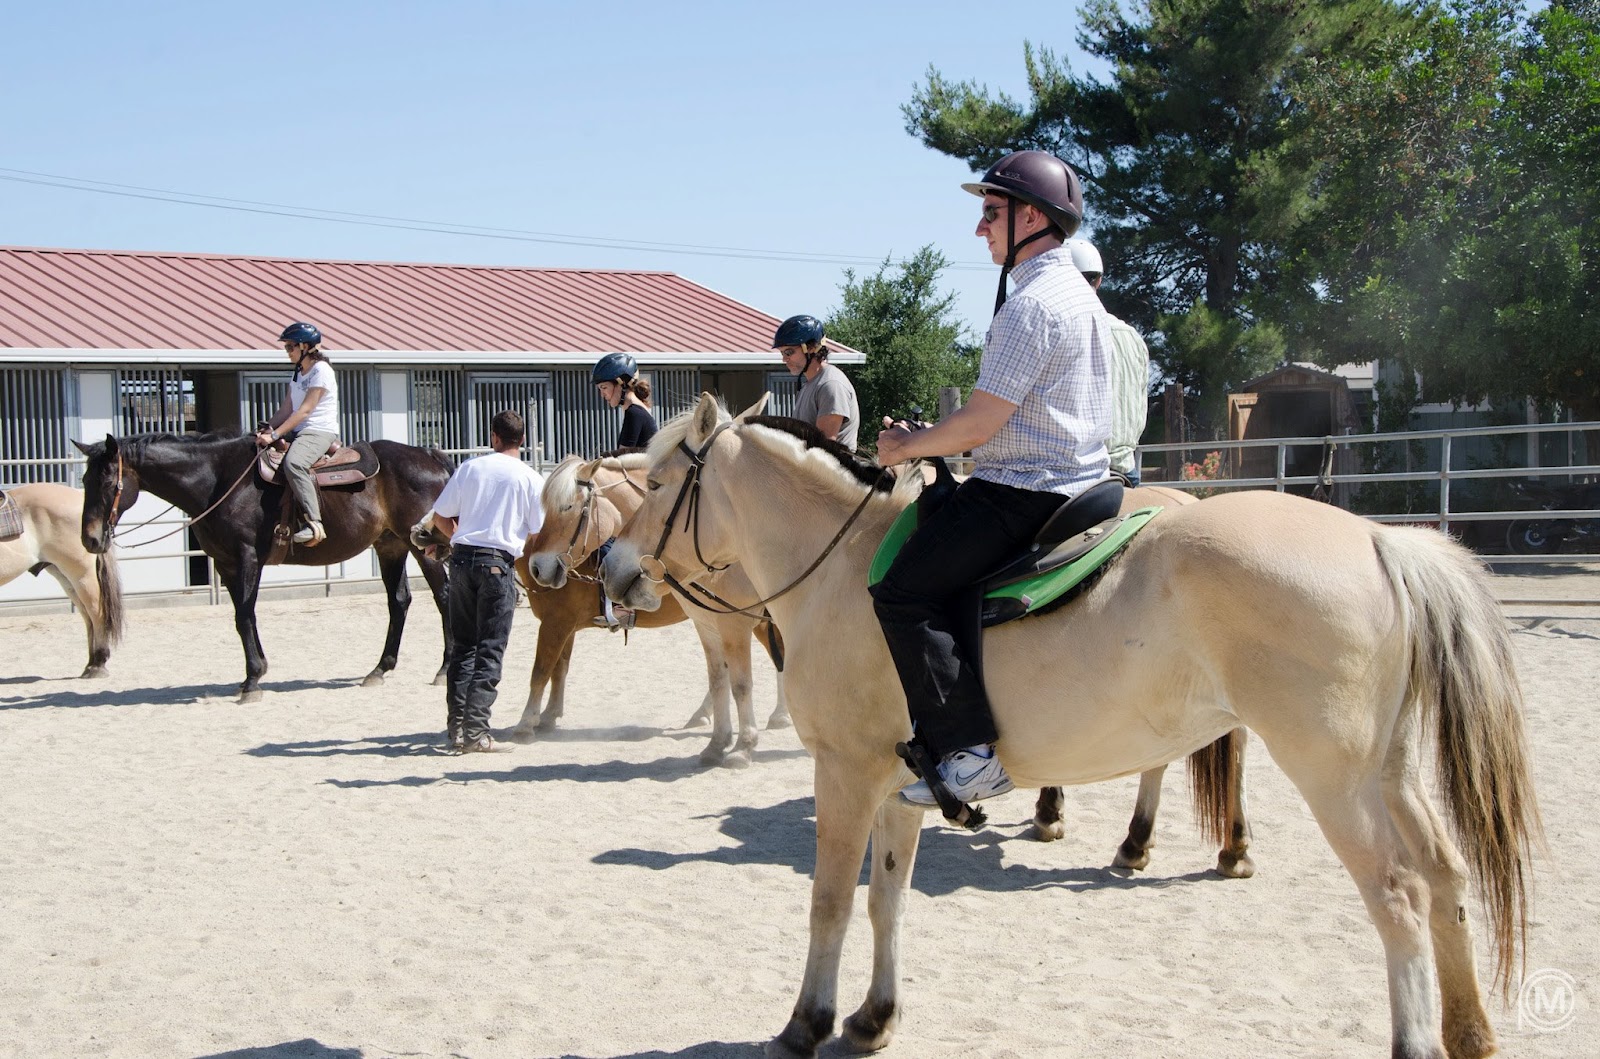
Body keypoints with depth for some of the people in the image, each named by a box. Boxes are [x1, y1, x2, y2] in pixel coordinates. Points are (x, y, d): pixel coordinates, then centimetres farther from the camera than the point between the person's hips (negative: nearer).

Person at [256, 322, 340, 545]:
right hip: (298, 432, 10)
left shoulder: (321, 371, -9)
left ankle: (313, 523, -40)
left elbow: (305, 410, -17)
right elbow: (286, 409, 14)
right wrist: (267, 428, -4)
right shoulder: (296, 375, 19)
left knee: (293, 462, -36)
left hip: (320, 431, -10)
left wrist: (275, 434, -21)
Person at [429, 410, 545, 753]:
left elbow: (440, 517, 9)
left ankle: (455, 727, 12)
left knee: (461, 647, 13)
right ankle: (475, 730, -5)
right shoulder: (532, 479, 0)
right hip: (499, 563, -3)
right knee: (490, 651, 2)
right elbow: (538, 536, -4)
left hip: (461, 558, 3)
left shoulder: (469, 468, 6)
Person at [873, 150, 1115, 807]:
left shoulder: (1031, 304, -17)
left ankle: (972, 751, -20)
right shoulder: (1081, 295, 18)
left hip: (1022, 493, -11)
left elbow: (982, 421, -21)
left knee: (903, 594, -16)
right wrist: (931, 440, 18)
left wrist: (907, 448, -4)